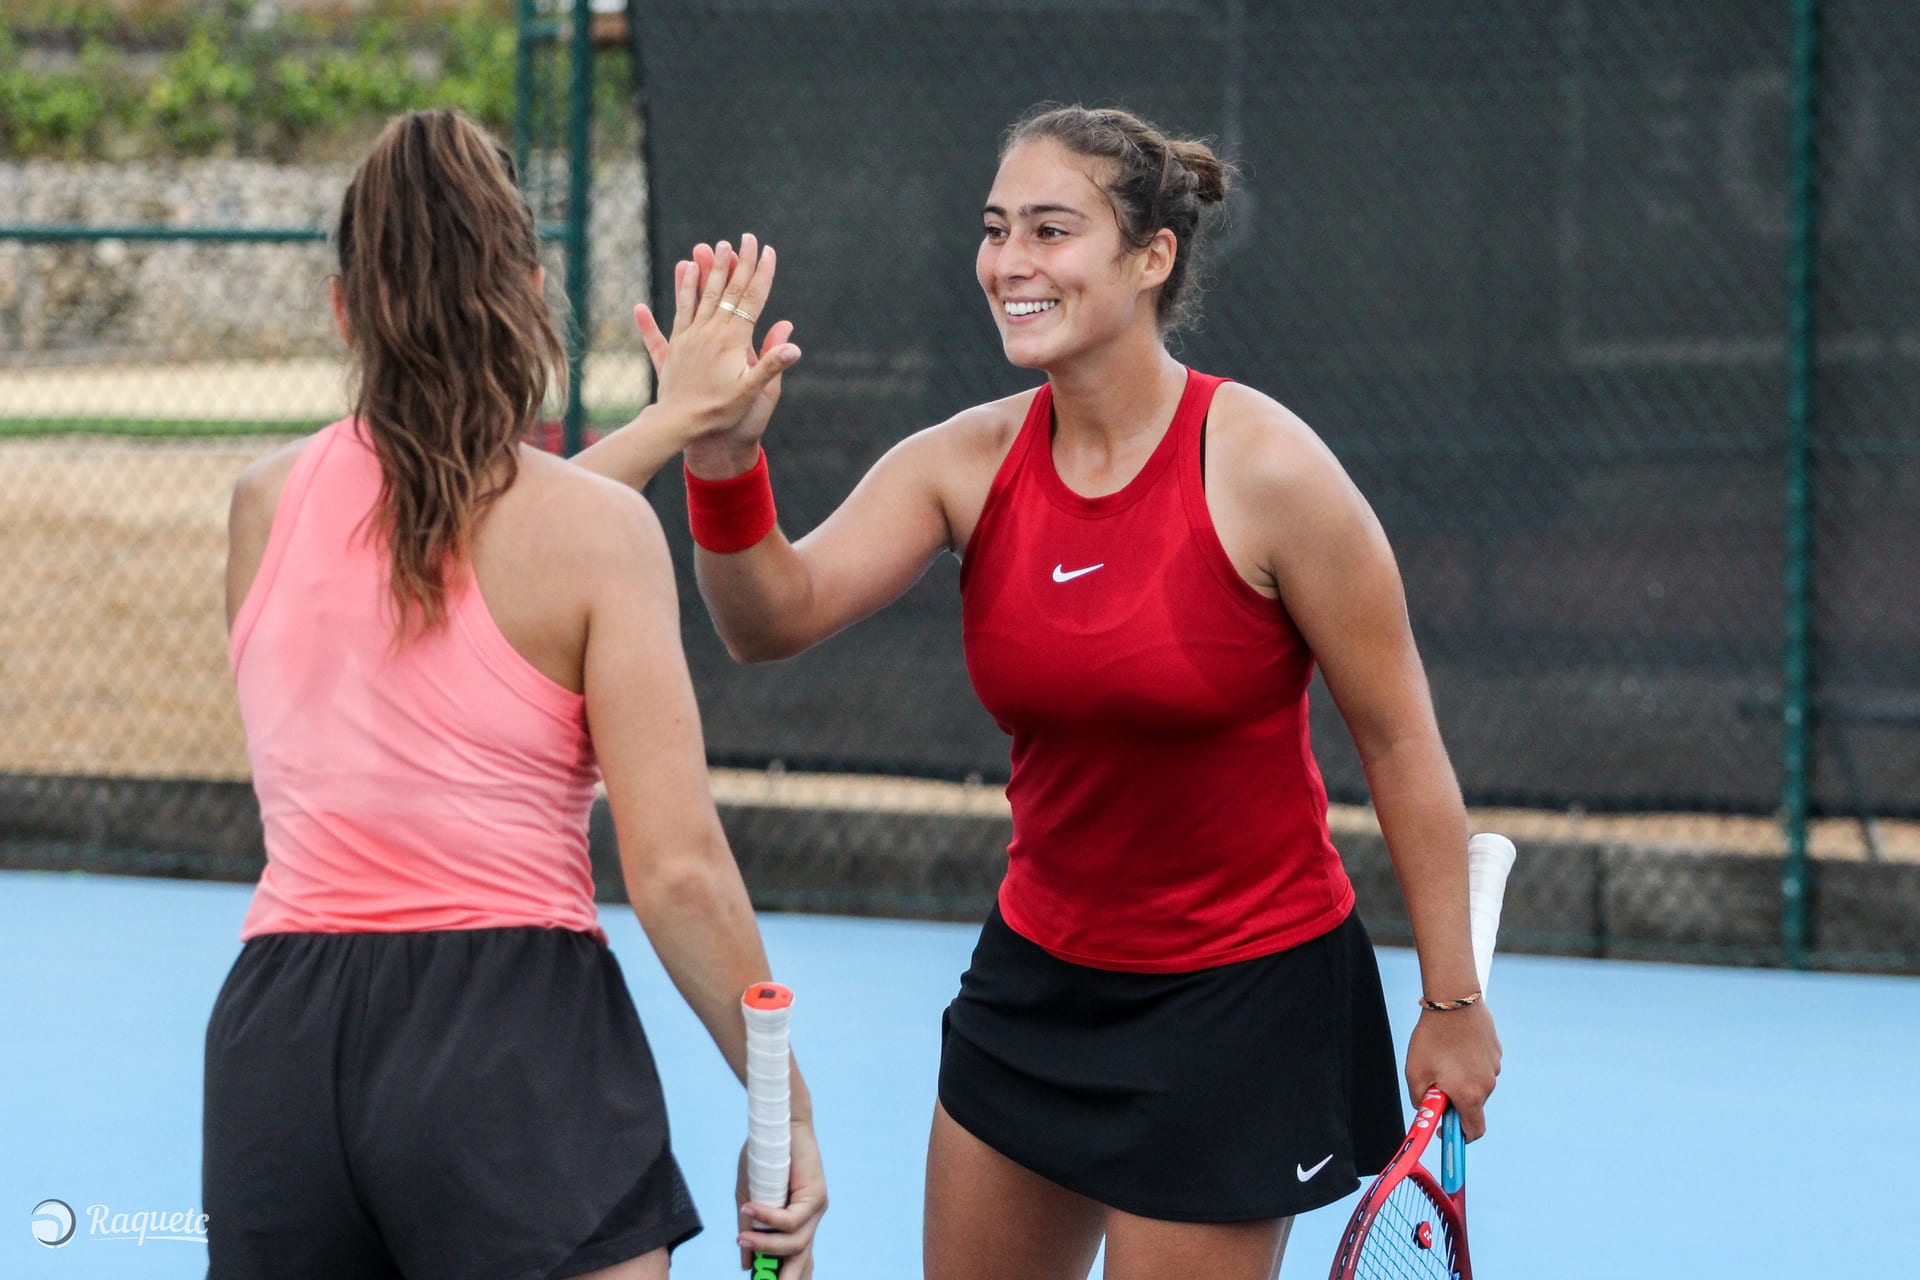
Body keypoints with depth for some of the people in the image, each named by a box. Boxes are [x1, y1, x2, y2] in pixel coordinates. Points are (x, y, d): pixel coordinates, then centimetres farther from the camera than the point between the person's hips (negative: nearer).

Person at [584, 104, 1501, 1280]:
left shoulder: (1265, 471, -18)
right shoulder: (969, 462, -4)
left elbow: (1400, 740, -11)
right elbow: (779, 613, -14)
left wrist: (1454, 1004, -7)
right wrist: (724, 462, -33)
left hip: (1243, 995, -6)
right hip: (1037, 976, 6)